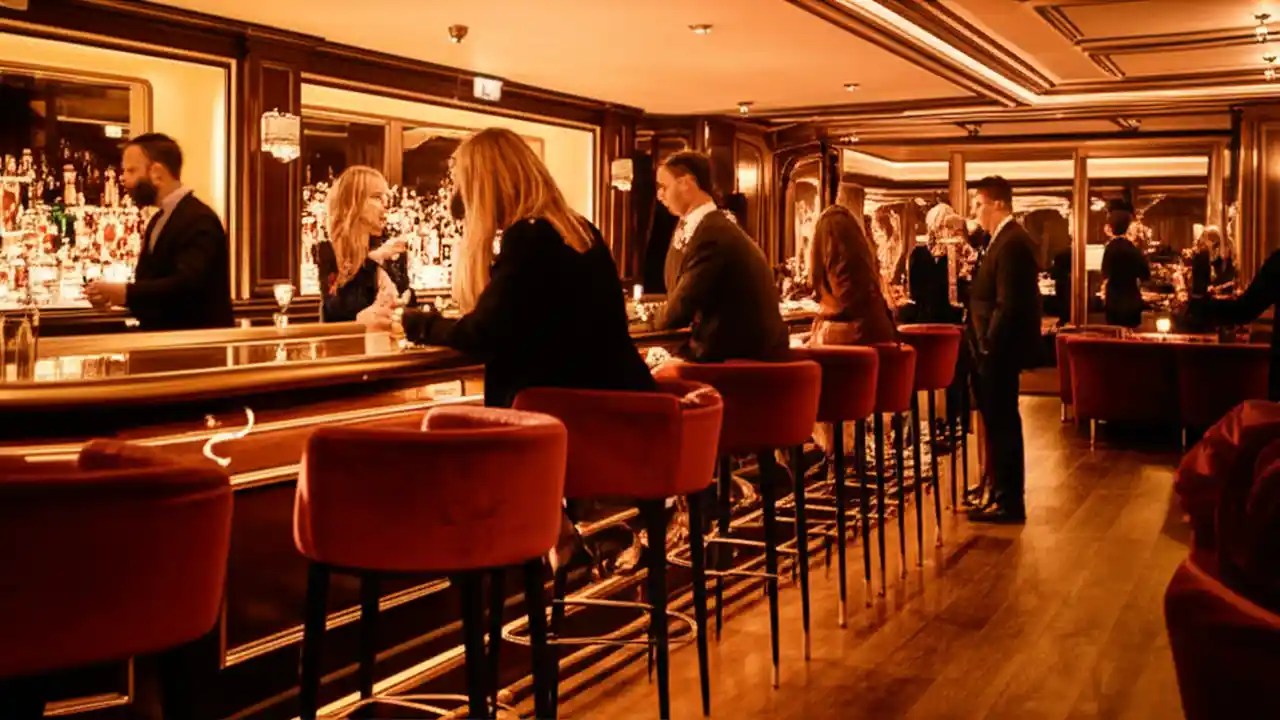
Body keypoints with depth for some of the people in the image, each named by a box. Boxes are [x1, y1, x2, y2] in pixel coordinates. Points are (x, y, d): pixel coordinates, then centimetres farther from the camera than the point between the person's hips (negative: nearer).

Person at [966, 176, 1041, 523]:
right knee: (998, 420, 16)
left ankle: (1009, 502, 5)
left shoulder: (1011, 242, -18)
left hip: (1001, 348, -10)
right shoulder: (1006, 238, 14)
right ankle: (1002, 491, 26)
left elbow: (1008, 304, -24)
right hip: (997, 346, 10)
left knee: (1002, 422, -3)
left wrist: (988, 344, -18)